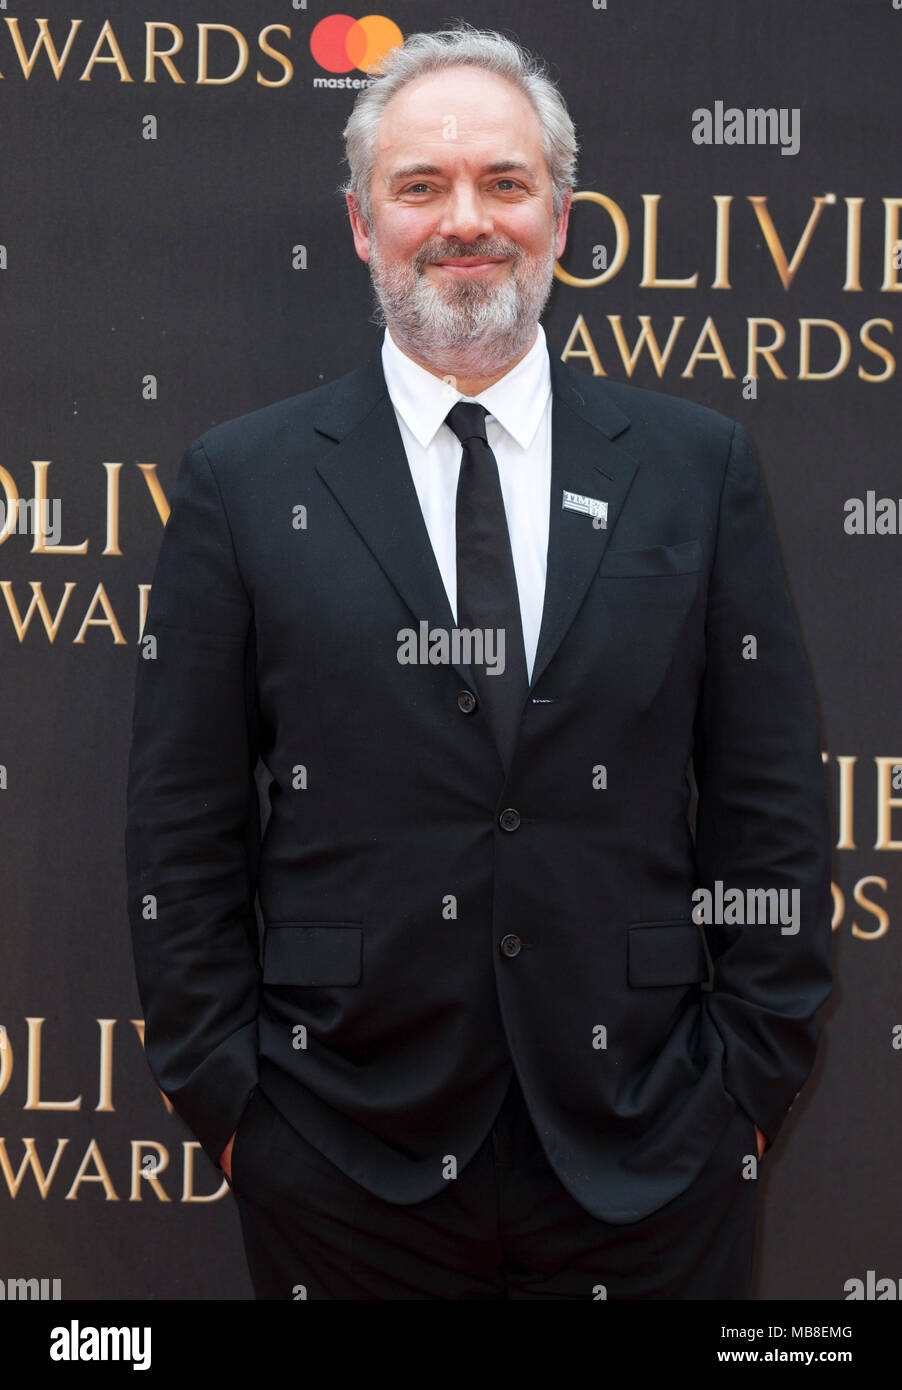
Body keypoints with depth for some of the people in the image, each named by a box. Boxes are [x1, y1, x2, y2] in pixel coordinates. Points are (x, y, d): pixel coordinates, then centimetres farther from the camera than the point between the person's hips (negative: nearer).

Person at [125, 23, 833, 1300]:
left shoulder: (698, 465, 4)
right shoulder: (242, 481, 1)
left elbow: (770, 806, 4)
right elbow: (183, 833, 1)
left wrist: (752, 1079, 0)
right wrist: (223, 1094, -2)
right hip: (346, 1167, 0)